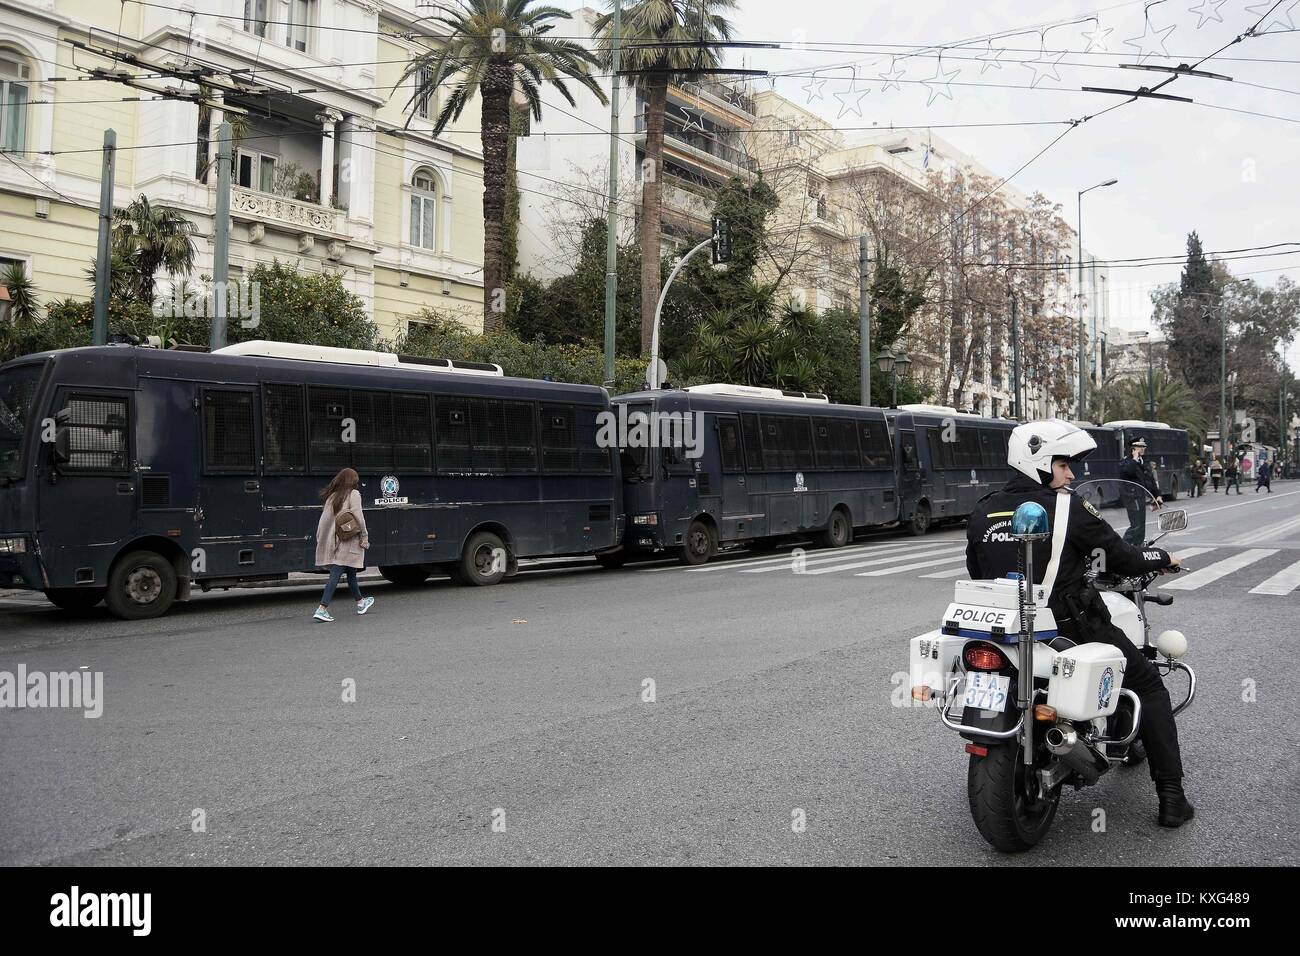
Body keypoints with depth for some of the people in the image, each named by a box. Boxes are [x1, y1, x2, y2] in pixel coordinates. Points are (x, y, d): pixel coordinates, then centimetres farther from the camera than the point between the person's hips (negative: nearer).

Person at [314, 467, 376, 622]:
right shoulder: (353, 494, -4)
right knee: (336, 574, -8)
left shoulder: (331, 496, 11)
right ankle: (322, 609, -15)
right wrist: (364, 536, -5)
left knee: (350, 573, 18)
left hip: (332, 541, 6)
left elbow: (324, 519, 8)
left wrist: (320, 540, 11)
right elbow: (358, 517, -11)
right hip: (348, 541, -6)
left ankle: (360, 603, 33)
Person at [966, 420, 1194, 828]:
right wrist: (1164, 558, 16)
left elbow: (978, 573, 14)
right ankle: (1171, 798, 12)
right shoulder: (1068, 507, -11)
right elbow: (1123, 557, -4)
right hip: (1071, 627, -5)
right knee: (1149, 685, 15)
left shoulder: (983, 511, 4)